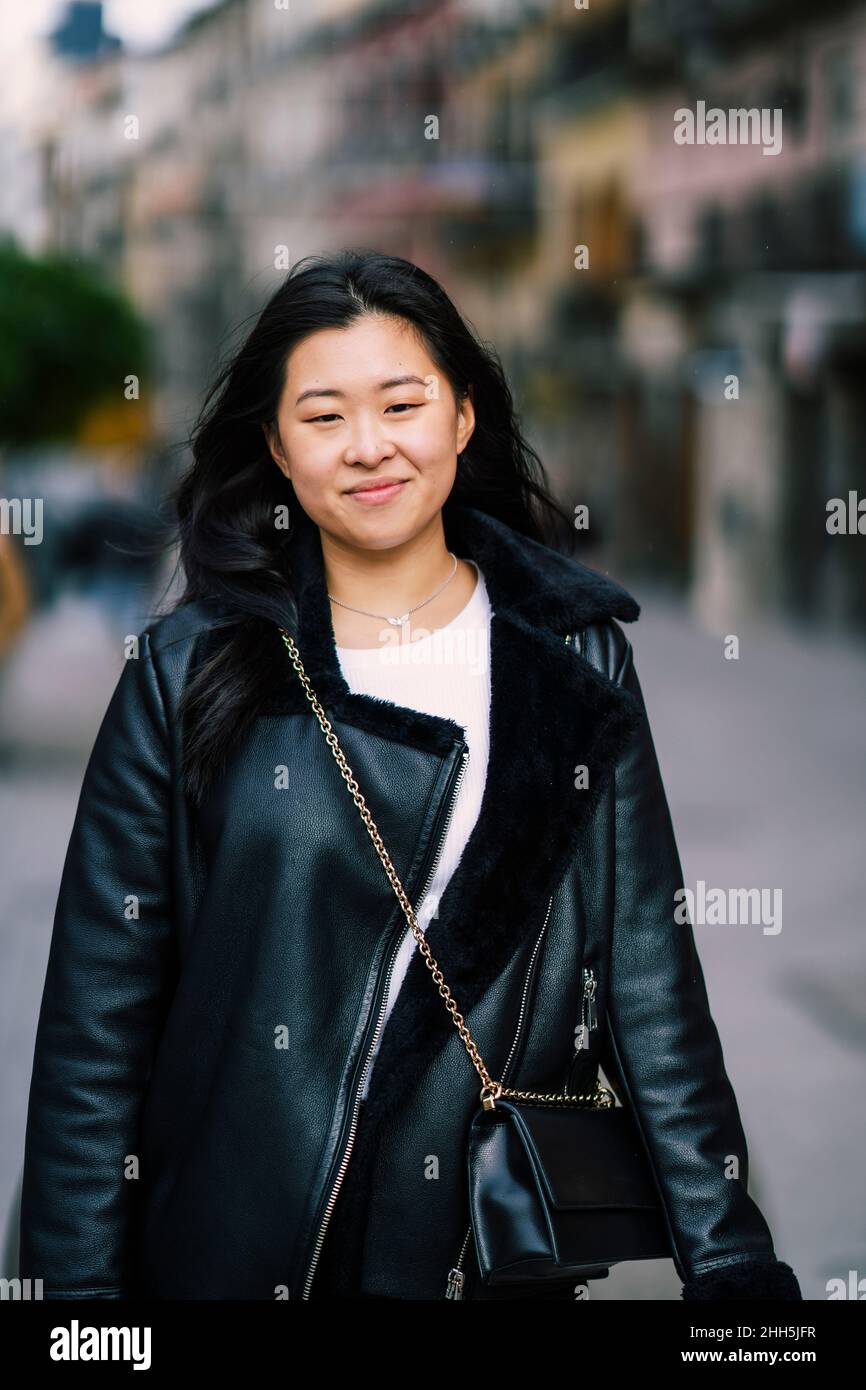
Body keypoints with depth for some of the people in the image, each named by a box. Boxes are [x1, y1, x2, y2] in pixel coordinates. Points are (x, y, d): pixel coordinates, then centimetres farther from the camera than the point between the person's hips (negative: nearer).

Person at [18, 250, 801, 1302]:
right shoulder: (189, 672, -3)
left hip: (490, 1252, 1)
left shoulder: (574, 661, 1)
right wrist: (76, 1285, -7)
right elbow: (99, 1013, -3)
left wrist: (732, 1262, -8)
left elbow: (647, 977, -2)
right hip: (228, 1252, -1)